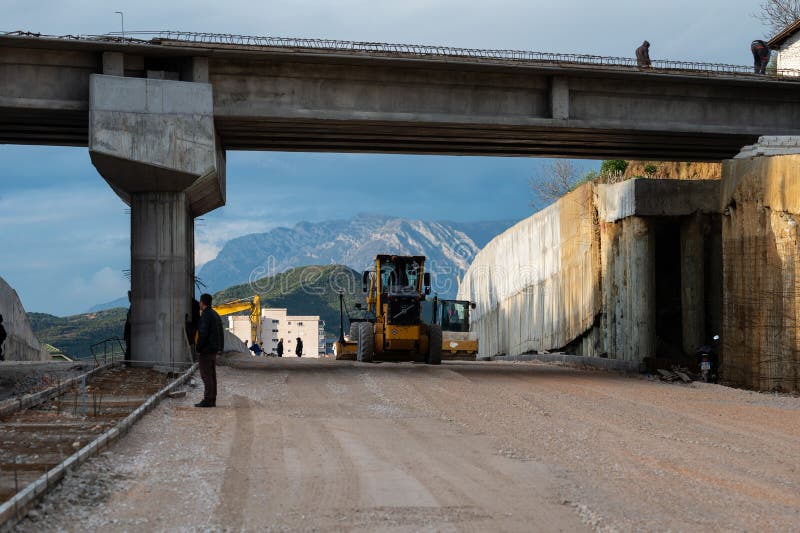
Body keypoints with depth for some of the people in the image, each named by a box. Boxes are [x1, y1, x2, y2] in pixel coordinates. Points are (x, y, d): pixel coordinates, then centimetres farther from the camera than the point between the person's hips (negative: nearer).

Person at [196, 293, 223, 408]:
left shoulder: (206, 315, -15)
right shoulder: (216, 315, 16)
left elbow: (203, 334, -21)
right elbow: (221, 334, 19)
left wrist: (198, 348, -14)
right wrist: (219, 348, 19)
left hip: (205, 350, -9)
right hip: (214, 350, 9)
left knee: (206, 376, -8)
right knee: (212, 375, 10)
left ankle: (207, 400, -9)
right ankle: (212, 400, 12)